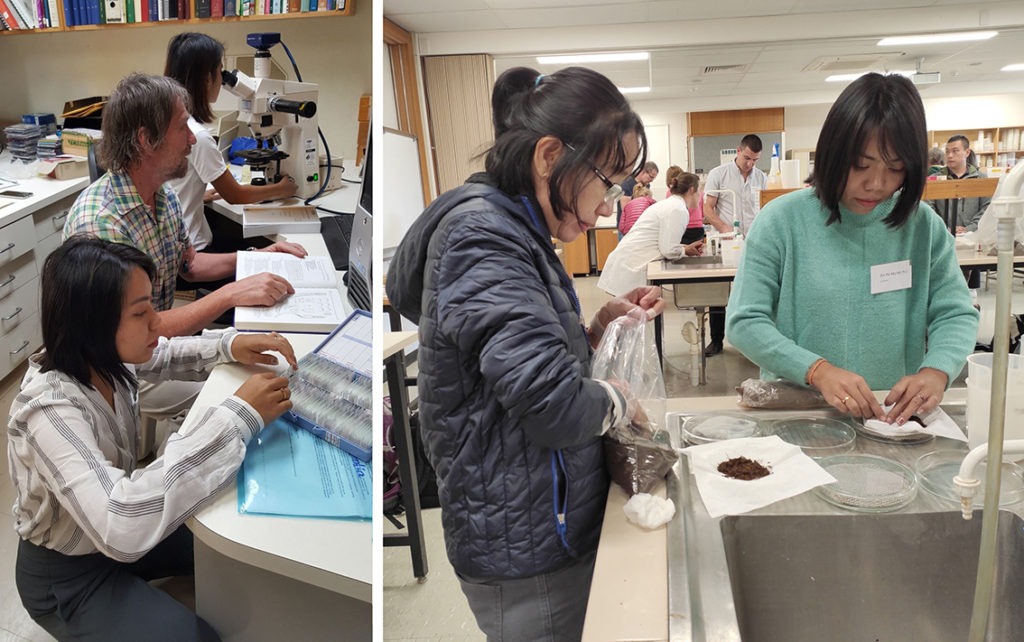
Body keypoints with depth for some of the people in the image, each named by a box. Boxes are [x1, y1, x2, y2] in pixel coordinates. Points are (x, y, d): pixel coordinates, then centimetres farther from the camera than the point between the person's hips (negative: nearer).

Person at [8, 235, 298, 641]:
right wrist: (237, 415, -47)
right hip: (68, 576, -7)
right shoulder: (50, 407, -37)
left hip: (121, 537, 7)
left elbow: (164, 356, 9)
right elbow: (121, 529, -50)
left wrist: (231, 345, -13)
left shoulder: (101, 357, -15)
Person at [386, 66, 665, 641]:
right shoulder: (480, 233, -21)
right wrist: (619, 400, -11)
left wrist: (604, 322, 3)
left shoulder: (513, 232, 9)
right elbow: (553, 406, -30)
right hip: (529, 553, -9)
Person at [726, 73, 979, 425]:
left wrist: (936, 370, -16)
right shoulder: (782, 220, -6)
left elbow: (956, 314, 6)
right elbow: (745, 322, -8)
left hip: (896, 418, 3)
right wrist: (818, 370, -22)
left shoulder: (924, 225, 3)